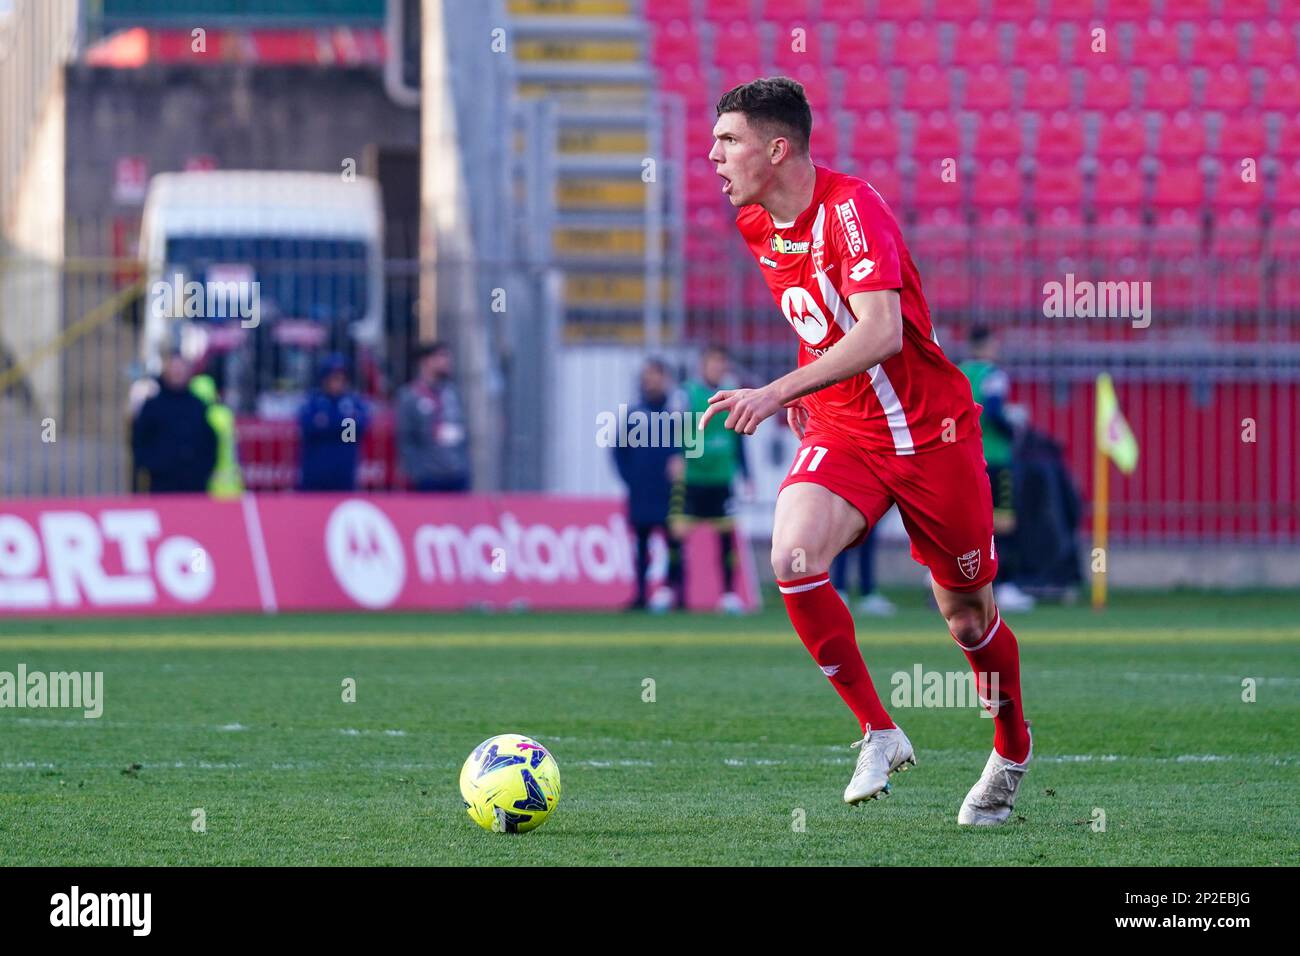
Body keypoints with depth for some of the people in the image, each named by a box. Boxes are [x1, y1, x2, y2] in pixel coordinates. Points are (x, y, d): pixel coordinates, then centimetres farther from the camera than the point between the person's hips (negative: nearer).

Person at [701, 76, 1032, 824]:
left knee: (968, 617, 7)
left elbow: (881, 332, -34)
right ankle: (879, 734, -12)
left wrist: (779, 393, -40)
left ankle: (1013, 752, 36)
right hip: (842, 432, 5)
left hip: (930, 432, -5)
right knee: (793, 557, -24)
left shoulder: (851, 209, -22)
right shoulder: (756, 224, 2)